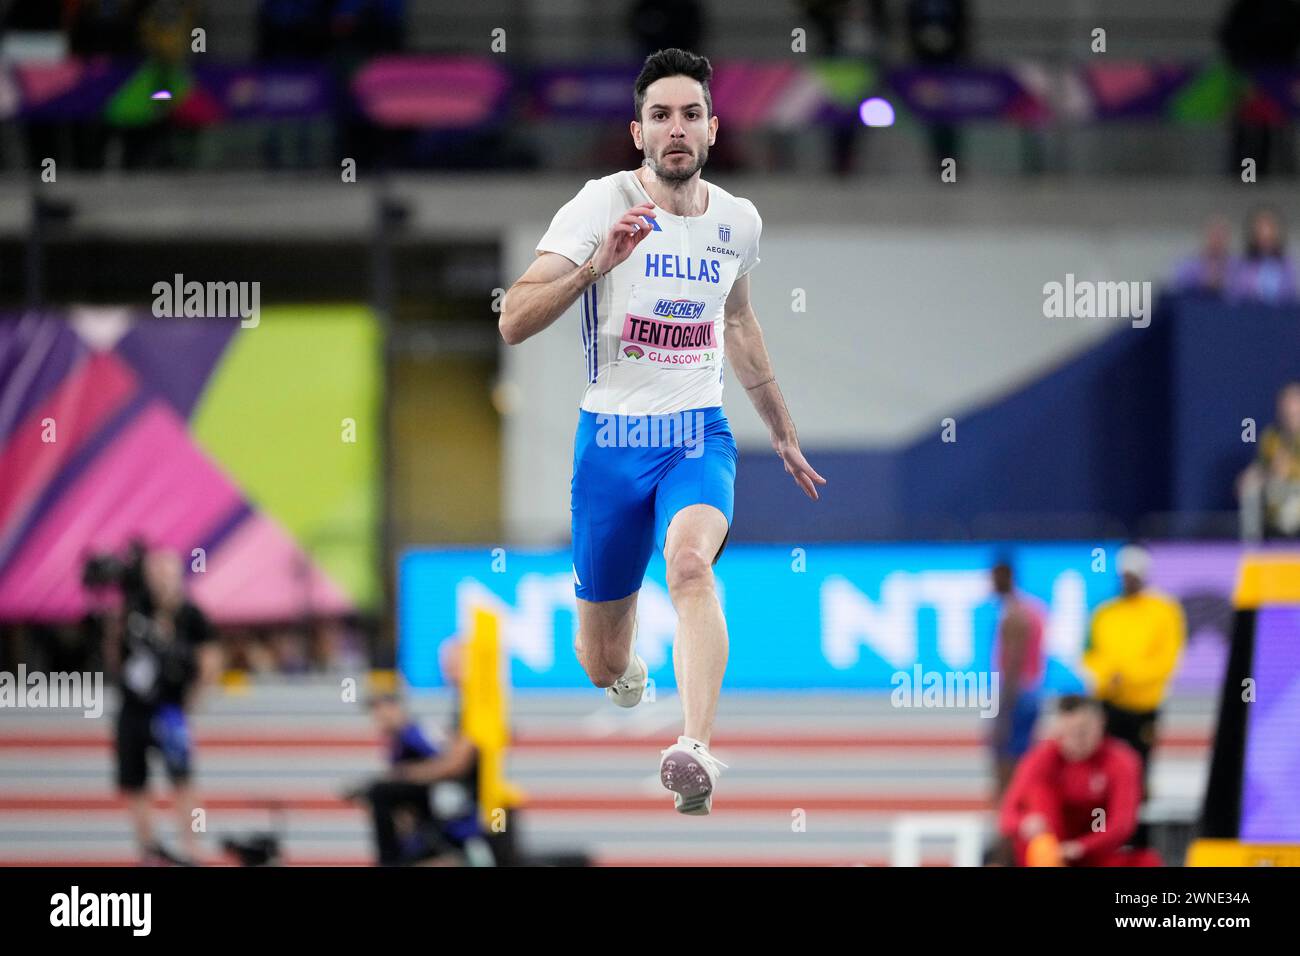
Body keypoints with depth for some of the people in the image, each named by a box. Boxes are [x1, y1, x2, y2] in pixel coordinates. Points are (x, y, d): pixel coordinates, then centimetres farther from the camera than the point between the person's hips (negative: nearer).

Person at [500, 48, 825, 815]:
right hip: (612, 437, -1)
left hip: (698, 435, 1)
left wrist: (783, 434, 34)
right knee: (603, 667, 6)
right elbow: (514, 323, -18)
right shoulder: (602, 205, -10)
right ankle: (627, 659, 47)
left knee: (689, 558, -33)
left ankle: (696, 752, -46)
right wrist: (596, 265, -34)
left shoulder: (738, 221, 4)